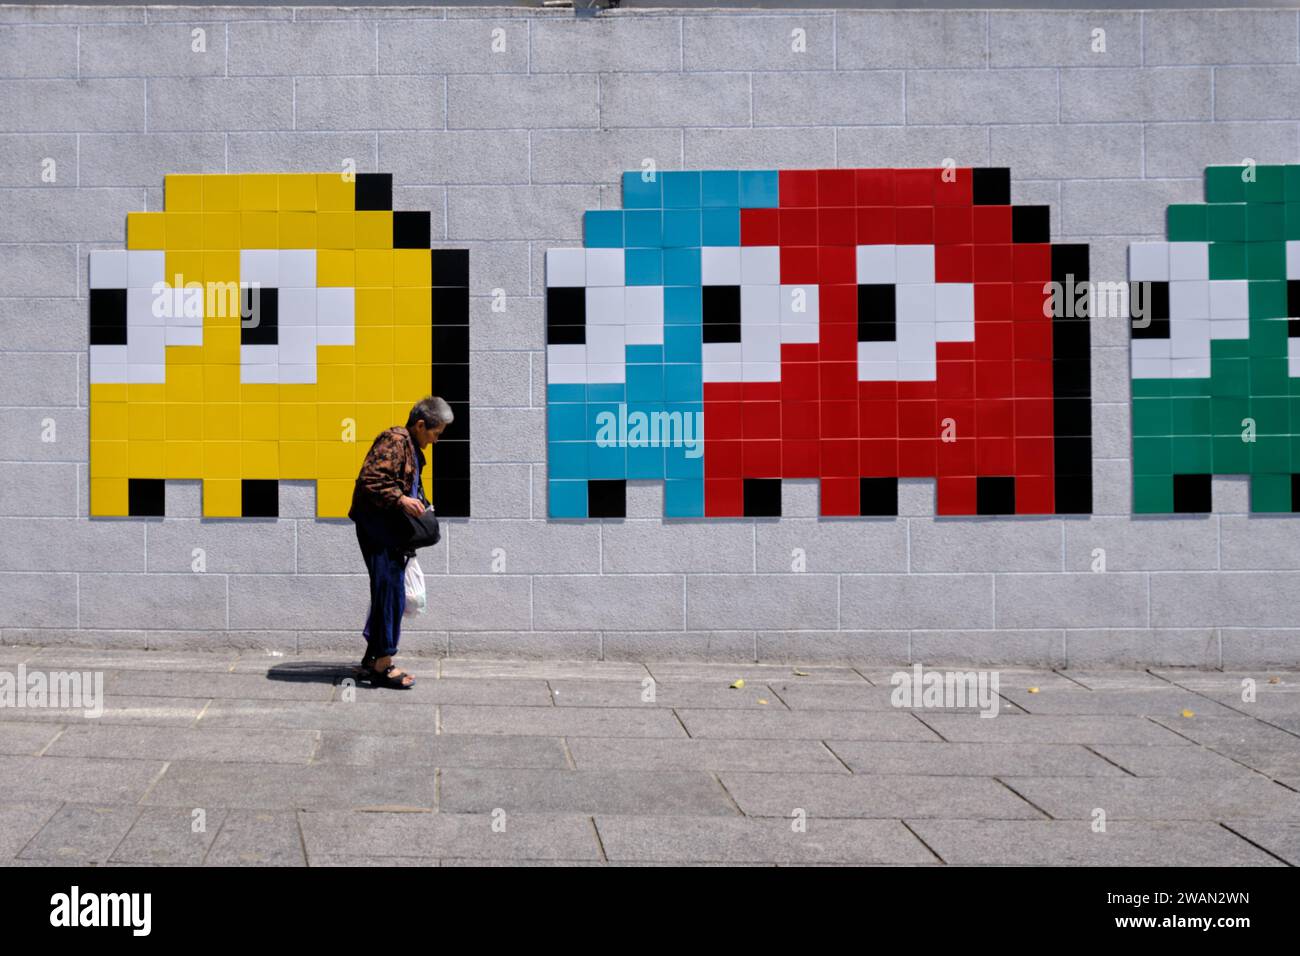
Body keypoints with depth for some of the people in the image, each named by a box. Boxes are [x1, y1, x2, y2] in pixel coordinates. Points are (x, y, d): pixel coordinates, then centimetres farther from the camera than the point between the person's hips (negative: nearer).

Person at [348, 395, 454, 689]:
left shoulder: (411, 447, 18)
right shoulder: (394, 442, -14)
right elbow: (368, 480, -23)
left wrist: (420, 504, 16)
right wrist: (400, 500, -25)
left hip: (392, 530, 11)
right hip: (377, 528, -11)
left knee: (388, 593, 15)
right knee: (390, 592, -10)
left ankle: (373, 656, 24)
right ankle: (383, 664, -6)